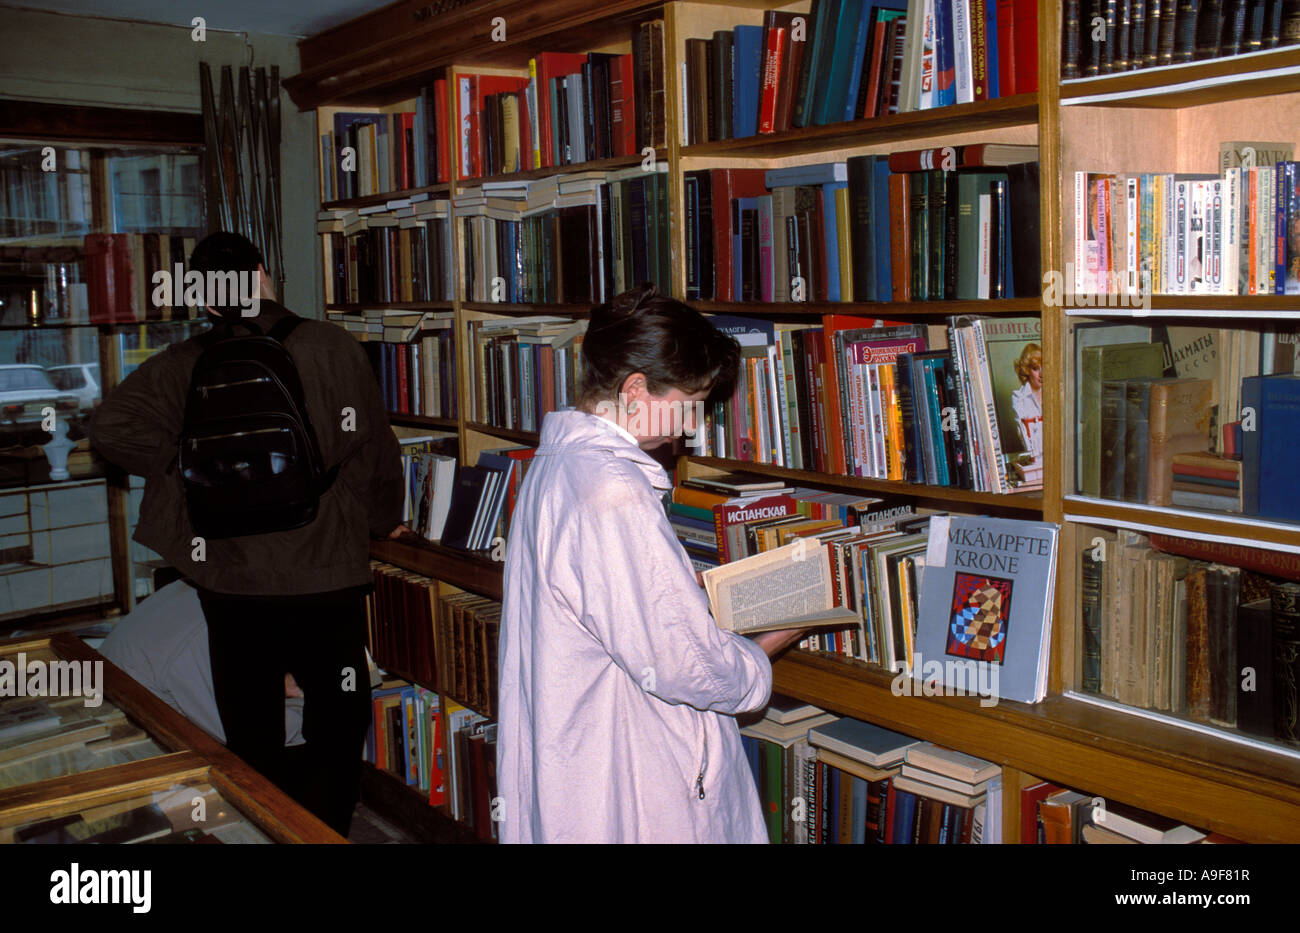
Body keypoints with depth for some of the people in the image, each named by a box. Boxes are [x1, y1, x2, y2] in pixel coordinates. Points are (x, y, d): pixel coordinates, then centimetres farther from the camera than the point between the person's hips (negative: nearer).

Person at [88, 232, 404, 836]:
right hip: (327, 576, -2)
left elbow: (110, 427, -14)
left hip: (230, 582, 2)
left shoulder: (183, 366, -3)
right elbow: (373, 446, -2)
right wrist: (385, 518, 15)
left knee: (252, 738, 17)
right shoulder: (330, 347, -7)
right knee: (337, 726, 13)